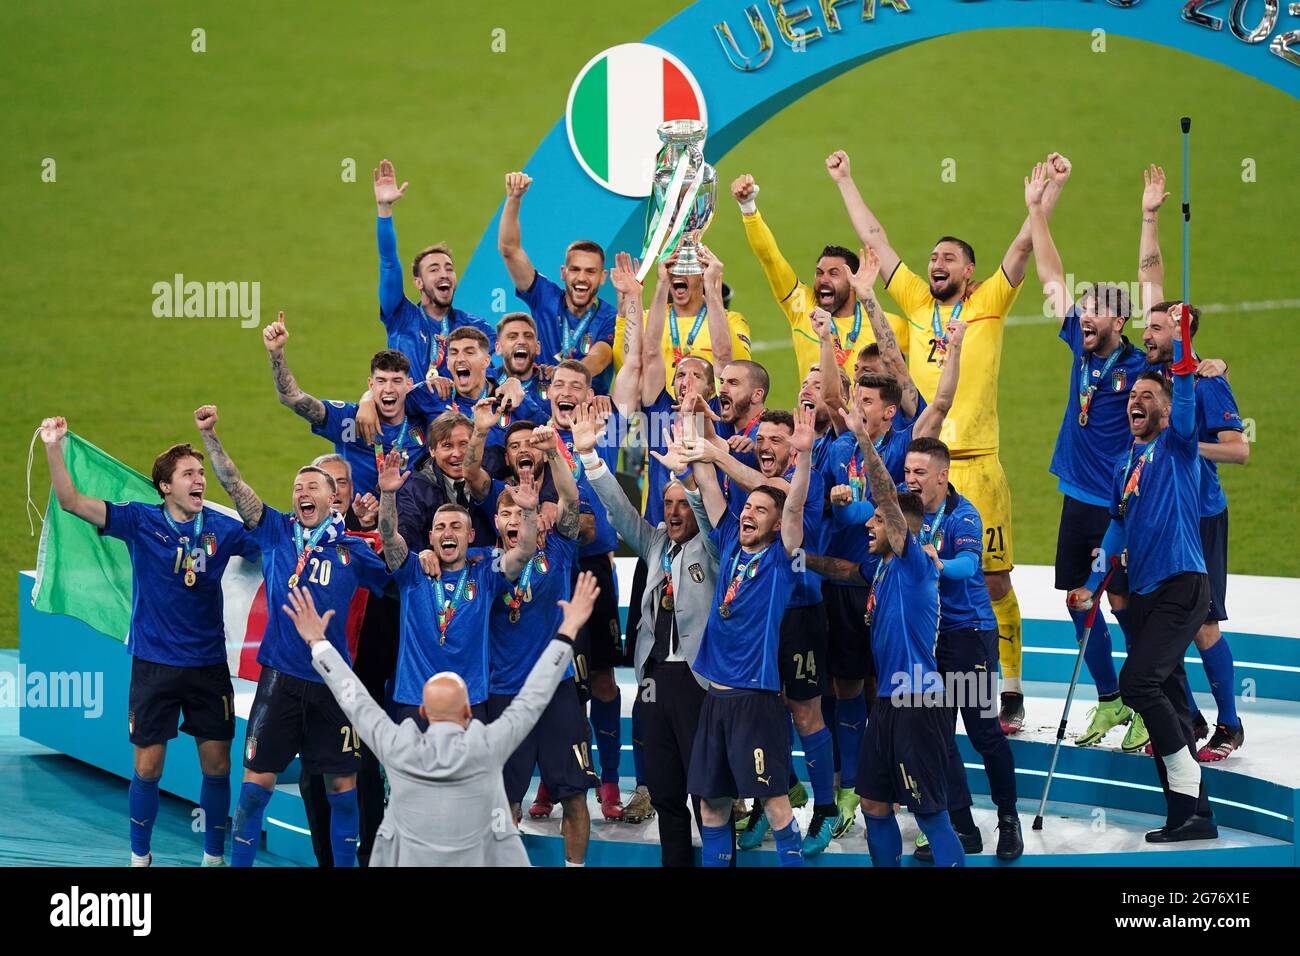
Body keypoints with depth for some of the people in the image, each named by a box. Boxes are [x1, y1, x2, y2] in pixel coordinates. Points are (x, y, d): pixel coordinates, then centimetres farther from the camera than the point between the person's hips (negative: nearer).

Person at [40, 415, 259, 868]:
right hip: (154, 663, -2)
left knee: (217, 766, 5)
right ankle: (139, 858, 17)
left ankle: (214, 856, 21)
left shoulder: (223, 528, -1)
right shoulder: (141, 521, -6)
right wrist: (53, 447, -25)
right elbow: (72, 501, -12)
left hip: (209, 665, 2)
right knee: (147, 766, 2)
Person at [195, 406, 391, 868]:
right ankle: (238, 863, 8)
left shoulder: (353, 549, 4)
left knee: (342, 785, 6)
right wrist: (209, 435, -12)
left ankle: (345, 864, 19)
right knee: (257, 780, -1)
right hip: (281, 678, 0)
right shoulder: (276, 531, 5)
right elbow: (233, 484, 0)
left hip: (333, 681, 0)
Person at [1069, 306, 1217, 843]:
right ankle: (1192, 815, 7)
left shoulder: (1176, 446, -2)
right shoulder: (1125, 465, 18)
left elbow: (1185, 403, -22)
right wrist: (1091, 586, 18)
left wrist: (1182, 345, -32)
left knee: (1139, 680, -22)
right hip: (1142, 593, 8)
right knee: (1166, 698, 5)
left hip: (1182, 587, -8)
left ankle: (1187, 784, -13)